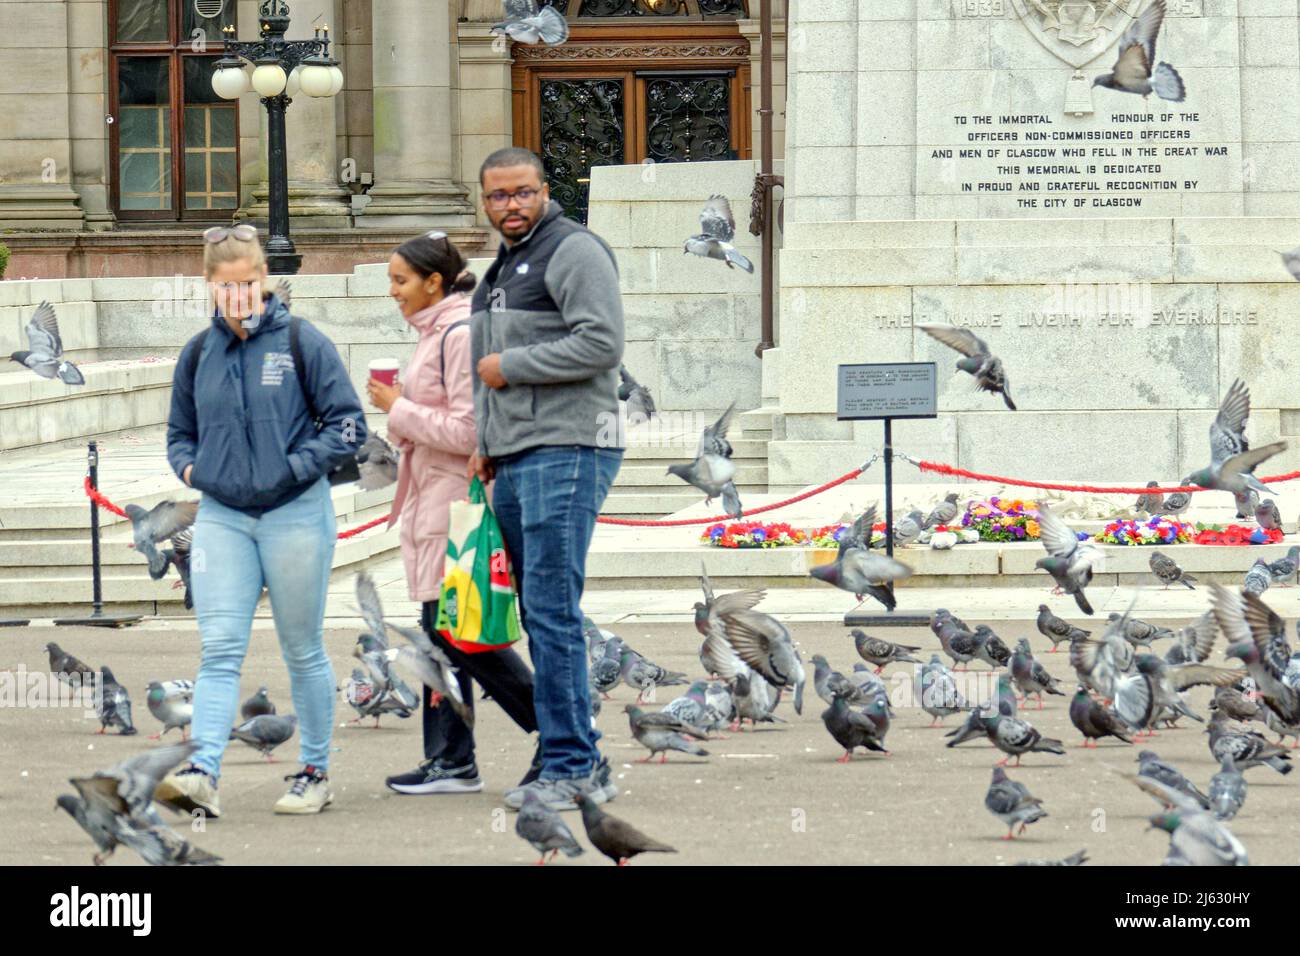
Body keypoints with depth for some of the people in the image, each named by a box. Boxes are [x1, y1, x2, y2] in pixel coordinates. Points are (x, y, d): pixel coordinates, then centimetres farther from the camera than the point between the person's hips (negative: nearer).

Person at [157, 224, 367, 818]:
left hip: (295, 514, -3)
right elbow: (180, 431, 22)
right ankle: (203, 773, -21)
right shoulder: (198, 354, 9)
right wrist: (188, 467, 2)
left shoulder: (302, 343, -3)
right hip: (221, 517, 3)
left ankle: (315, 773, 18)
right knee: (219, 648, -10)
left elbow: (348, 423, -2)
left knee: (303, 652, 7)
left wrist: (296, 466, -13)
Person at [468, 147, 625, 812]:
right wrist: (486, 443, 22)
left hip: (565, 452, -10)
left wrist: (509, 365, -12)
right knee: (539, 614, 9)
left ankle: (569, 767, -13)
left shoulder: (573, 251, -7)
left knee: (552, 609, -14)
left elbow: (601, 345, -19)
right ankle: (583, 762, 12)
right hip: (514, 460, 10)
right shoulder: (504, 265, 23)